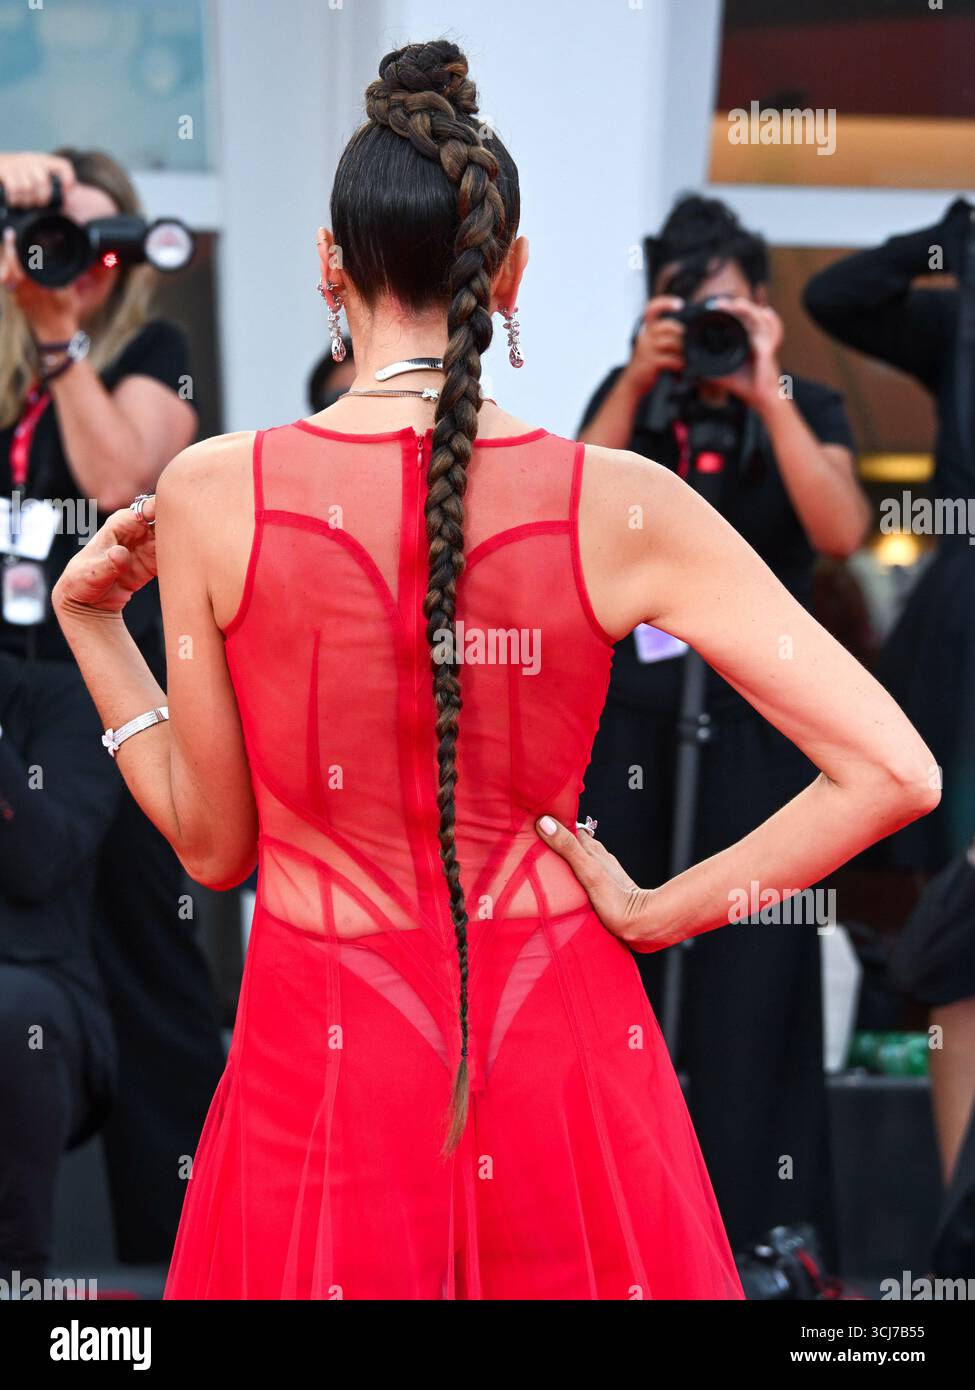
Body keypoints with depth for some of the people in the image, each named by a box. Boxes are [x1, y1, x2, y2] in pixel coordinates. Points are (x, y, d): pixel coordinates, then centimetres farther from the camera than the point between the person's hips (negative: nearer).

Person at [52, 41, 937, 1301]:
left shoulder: (215, 496, -10)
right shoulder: (618, 507, -10)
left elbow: (213, 845, -2)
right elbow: (894, 772, -14)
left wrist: (92, 629, 9)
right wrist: (664, 911, -4)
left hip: (327, 1070, 0)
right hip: (560, 1044, 0)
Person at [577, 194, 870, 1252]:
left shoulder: (804, 409, 4)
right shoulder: (627, 398, 10)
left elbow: (839, 532, -14)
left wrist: (765, 394, -17)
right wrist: (640, 382, -14)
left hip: (755, 723, -2)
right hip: (630, 717, 2)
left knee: (749, 972, -5)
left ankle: (753, 1228, -1)